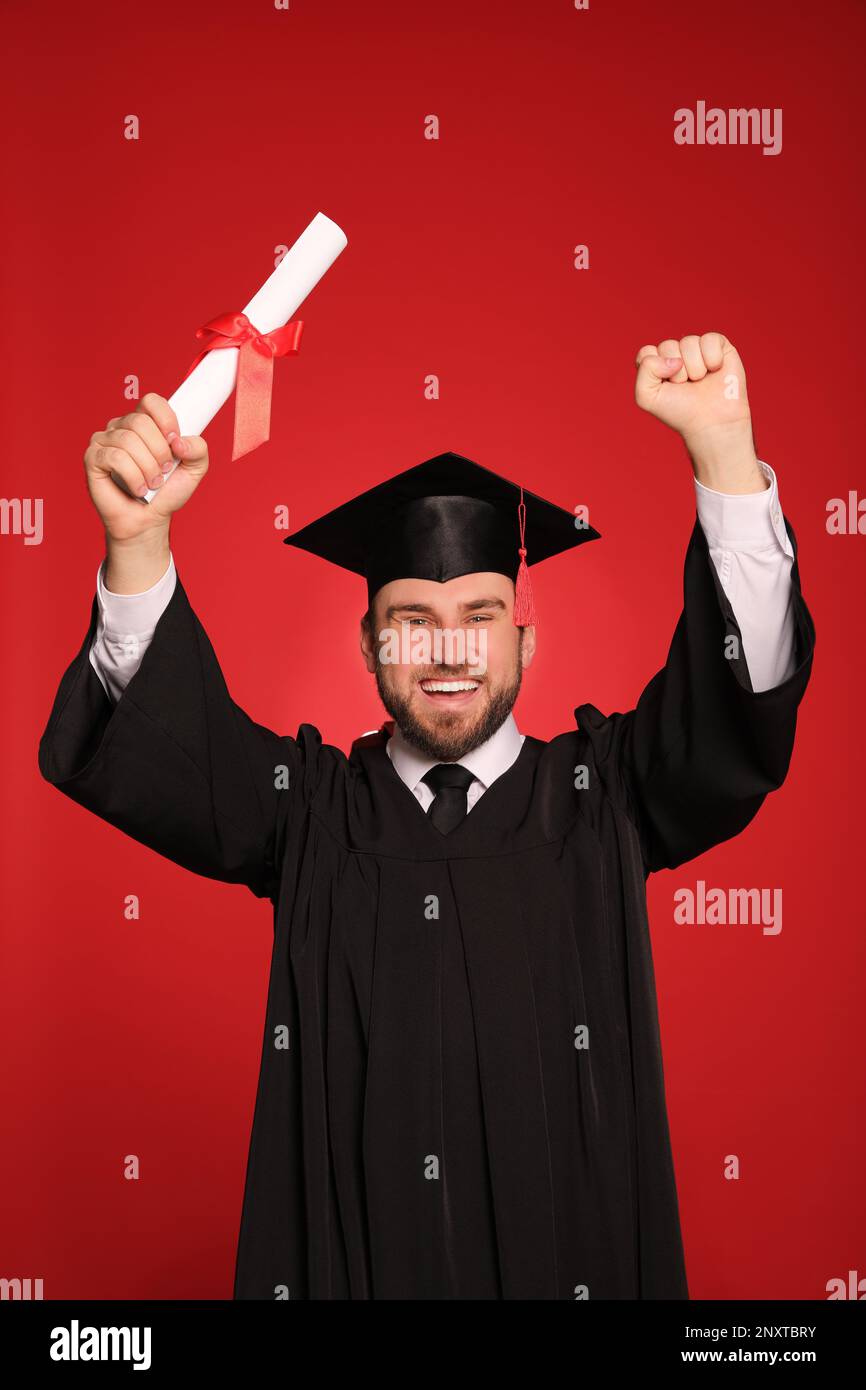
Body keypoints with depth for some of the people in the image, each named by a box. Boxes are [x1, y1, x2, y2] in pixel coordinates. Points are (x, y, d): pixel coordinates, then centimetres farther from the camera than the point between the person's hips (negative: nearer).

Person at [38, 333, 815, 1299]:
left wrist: (723, 449, -29)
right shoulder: (310, 812, -3)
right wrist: (138, 540, -32)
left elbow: (746, 704, -16)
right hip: (346, 1265, 0)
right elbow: (138, 753, -15)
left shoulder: (603, 796, -4)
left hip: (575, 1266, 0)